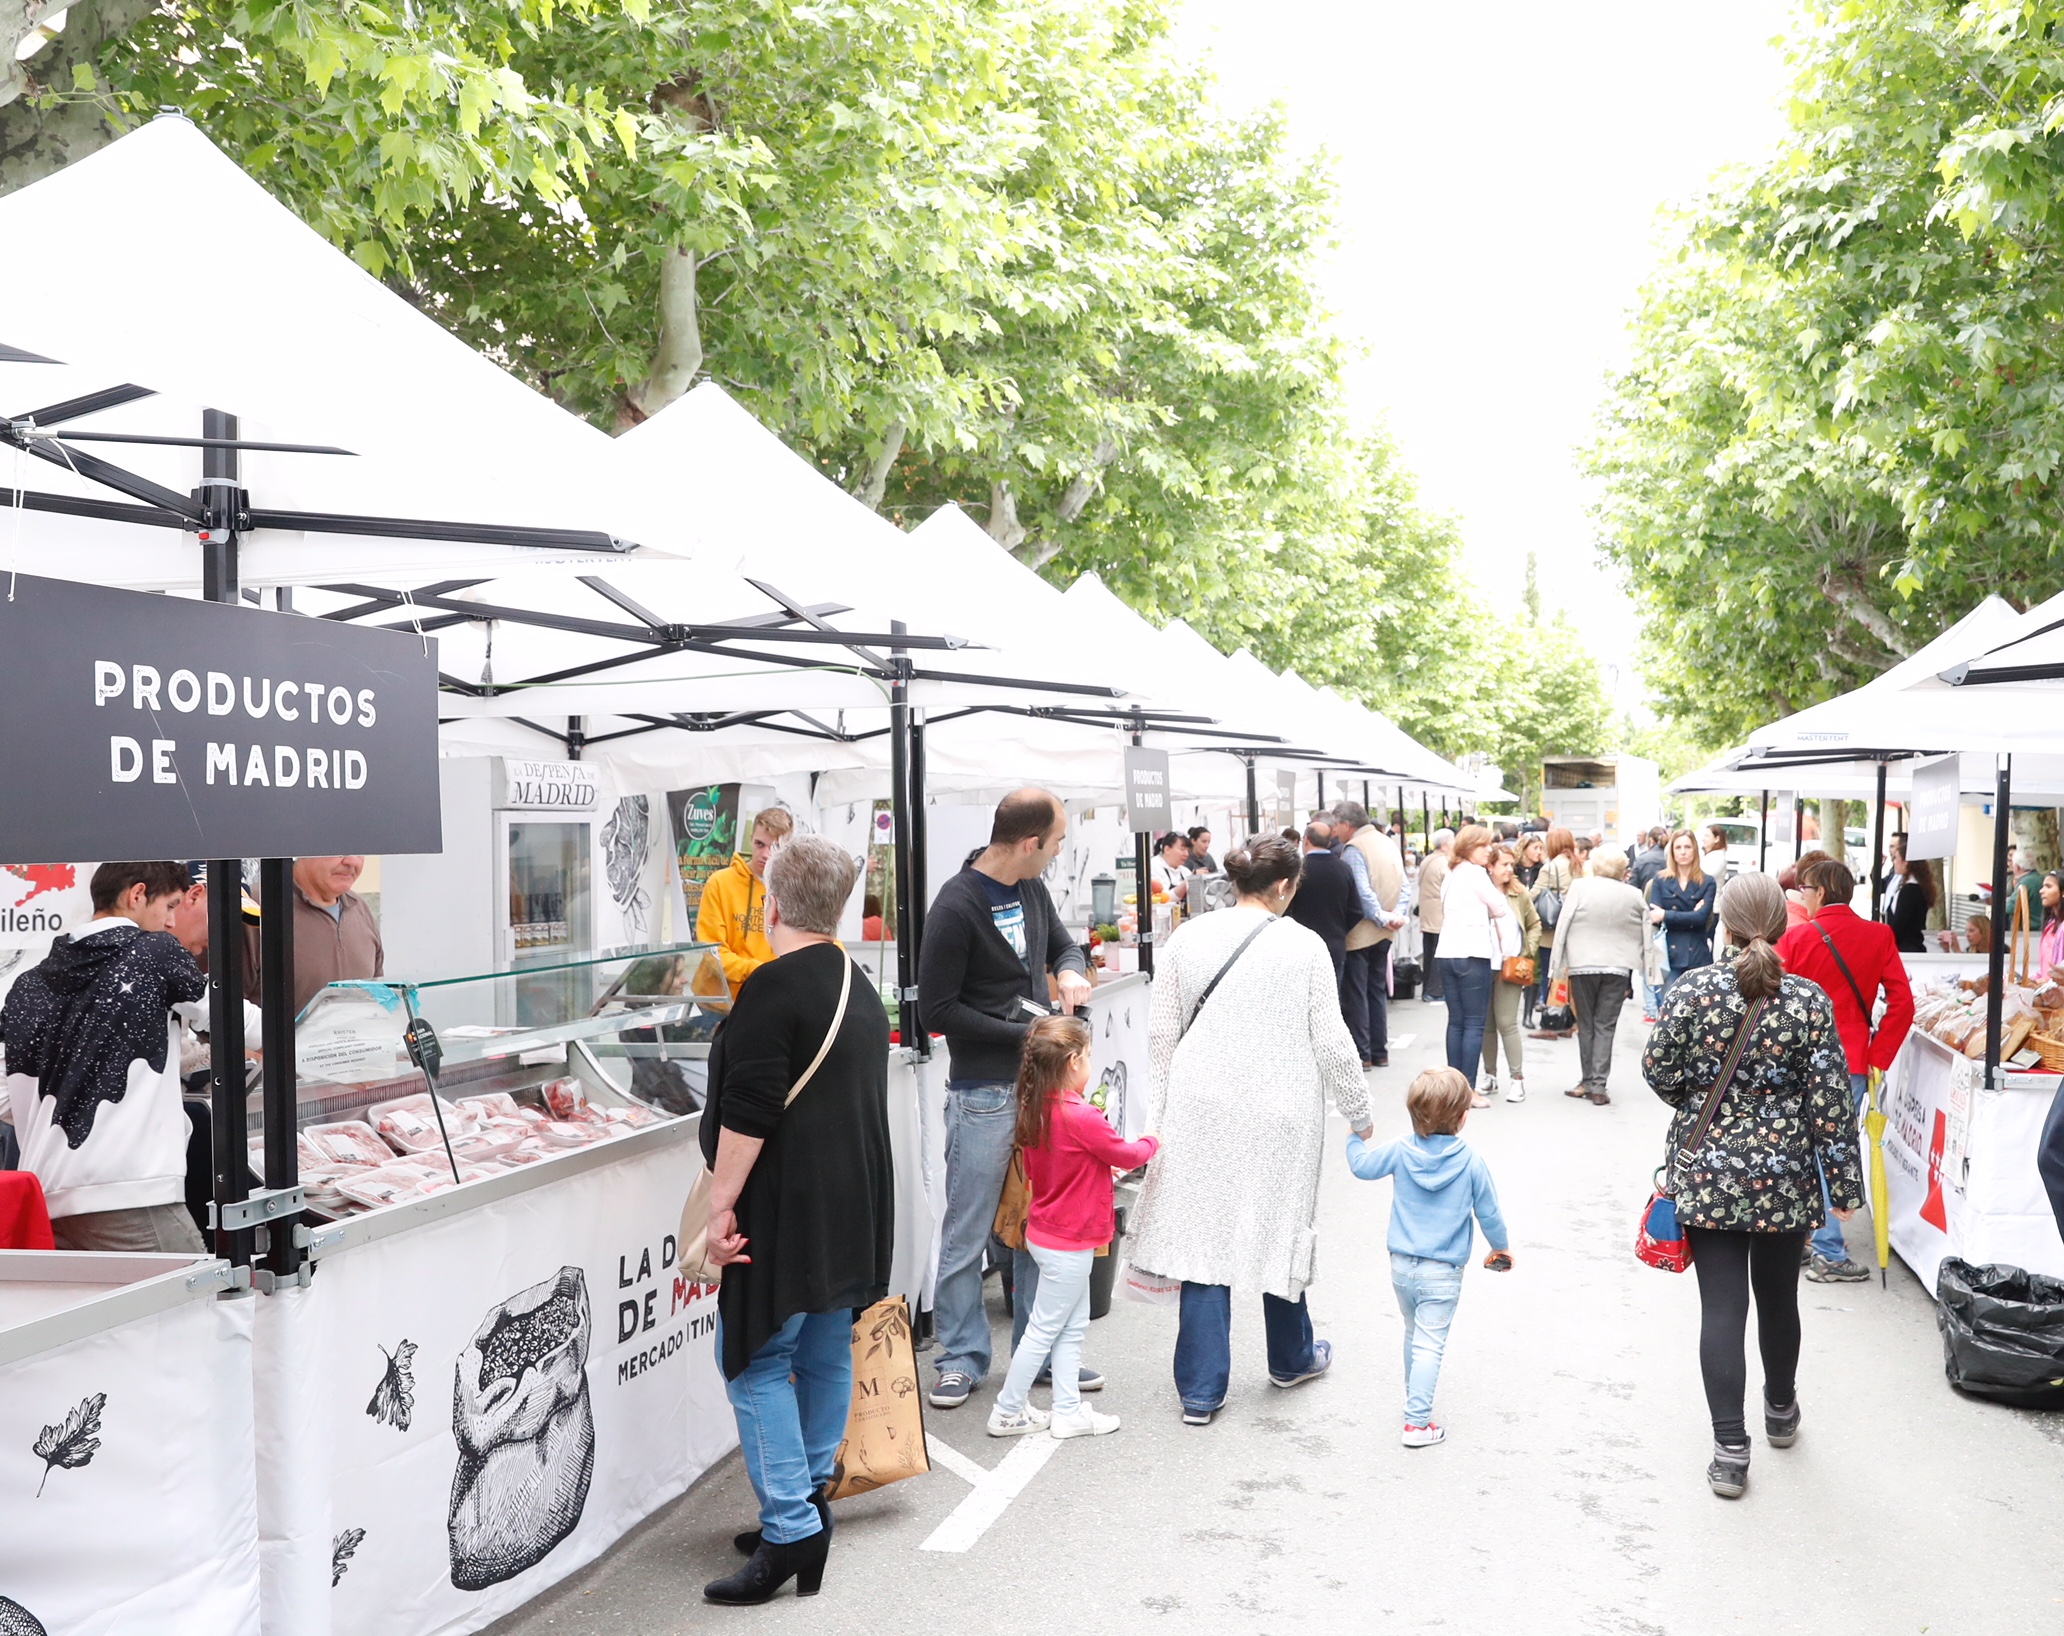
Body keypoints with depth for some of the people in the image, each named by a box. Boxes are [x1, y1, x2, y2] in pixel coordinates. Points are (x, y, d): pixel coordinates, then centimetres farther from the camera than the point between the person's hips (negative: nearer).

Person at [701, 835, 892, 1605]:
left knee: (757, 1363, -2)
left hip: (787, 1214, -9)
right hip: (855, 1212, 9)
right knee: (825, 1355, 15)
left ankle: (791, 1532, -4)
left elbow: (748, 1111, -20)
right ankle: (808, 1503, 25)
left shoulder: (773, 988, -15)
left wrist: (721, 1203, -14)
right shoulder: (861, 989, 14)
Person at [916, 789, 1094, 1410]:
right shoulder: (957, 907, -17)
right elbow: (937, 1009, -15)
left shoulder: (1031, 889, 7)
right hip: (984, 1094, -7)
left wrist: (1071, 970, -2)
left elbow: (1064, 944, 23)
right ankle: (963, 1357, 17)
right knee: (968, 1234, 3)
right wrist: (1023, 1034, -15)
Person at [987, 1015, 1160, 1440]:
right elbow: (1126, 1155, -12)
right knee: (1044, 1329, 4)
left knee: (1073, 1325, 17)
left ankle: (1068, 1412, 23)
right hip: (1068, 1244, -9)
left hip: (1048, 1233, 9)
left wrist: (1102, 1165, 15)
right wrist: (1151, 1141, 10)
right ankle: (1007, 1413, 14)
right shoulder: (1082, 1118, -26)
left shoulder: (1036, 1111, 1)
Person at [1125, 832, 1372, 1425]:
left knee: (1204, 1234, 5)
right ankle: (1291, 1357, 37)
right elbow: (1331, 1042, -3)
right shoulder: (1303, 945, -6)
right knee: (1280, 1226, 16)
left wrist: (1161, 1113, 14)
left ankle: (1201, 1390, 7)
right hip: (1280, 1111, -1)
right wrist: (1359, 1111, 11)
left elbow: (1161, 1035, 4)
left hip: (1202, 1110, 1)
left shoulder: (1186, 939, 1)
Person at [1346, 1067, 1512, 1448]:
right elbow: (1488, 1212, -1)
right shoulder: (1471, 1161, -11)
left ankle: (1416, 1399, 37)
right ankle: (1417, 1421, -5)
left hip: (1402, 1265, 4)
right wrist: (1501, 1246, 17)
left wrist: (1356, 1137, 27)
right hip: (1442, 1272, -4)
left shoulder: (1401, 1152, -6)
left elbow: (1362, 1165, 8)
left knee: (1414, 1335, 22)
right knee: (1429, 1344, -3)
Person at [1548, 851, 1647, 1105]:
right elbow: (1645, 936, 7)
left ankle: (1588, 1081, 12)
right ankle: (1598, 1084, -2)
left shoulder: (1580, 887, -2)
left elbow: (1563, 926, -3)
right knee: (1605, 1026, 3)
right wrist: (1641, 971, 15)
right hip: (1618, 967, 1)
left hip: (1582, 964, 0)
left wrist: (1560, 965, 3)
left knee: (1586, 1024, 10)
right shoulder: (1634, 896, 2)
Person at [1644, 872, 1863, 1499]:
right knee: (1779, 1298, 19)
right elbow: (1830, 1100, -8)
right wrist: (1844, 1184, -1)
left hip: (1706, 1172, -1)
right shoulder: (1809, 1000, -9)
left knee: (1721, 1307, 2)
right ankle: (1781, 1411, 42)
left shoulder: (1692, 990, -10)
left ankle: (1730, 1450, 2)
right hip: (1786, 1180, 1)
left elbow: (1659, 1071, -4)